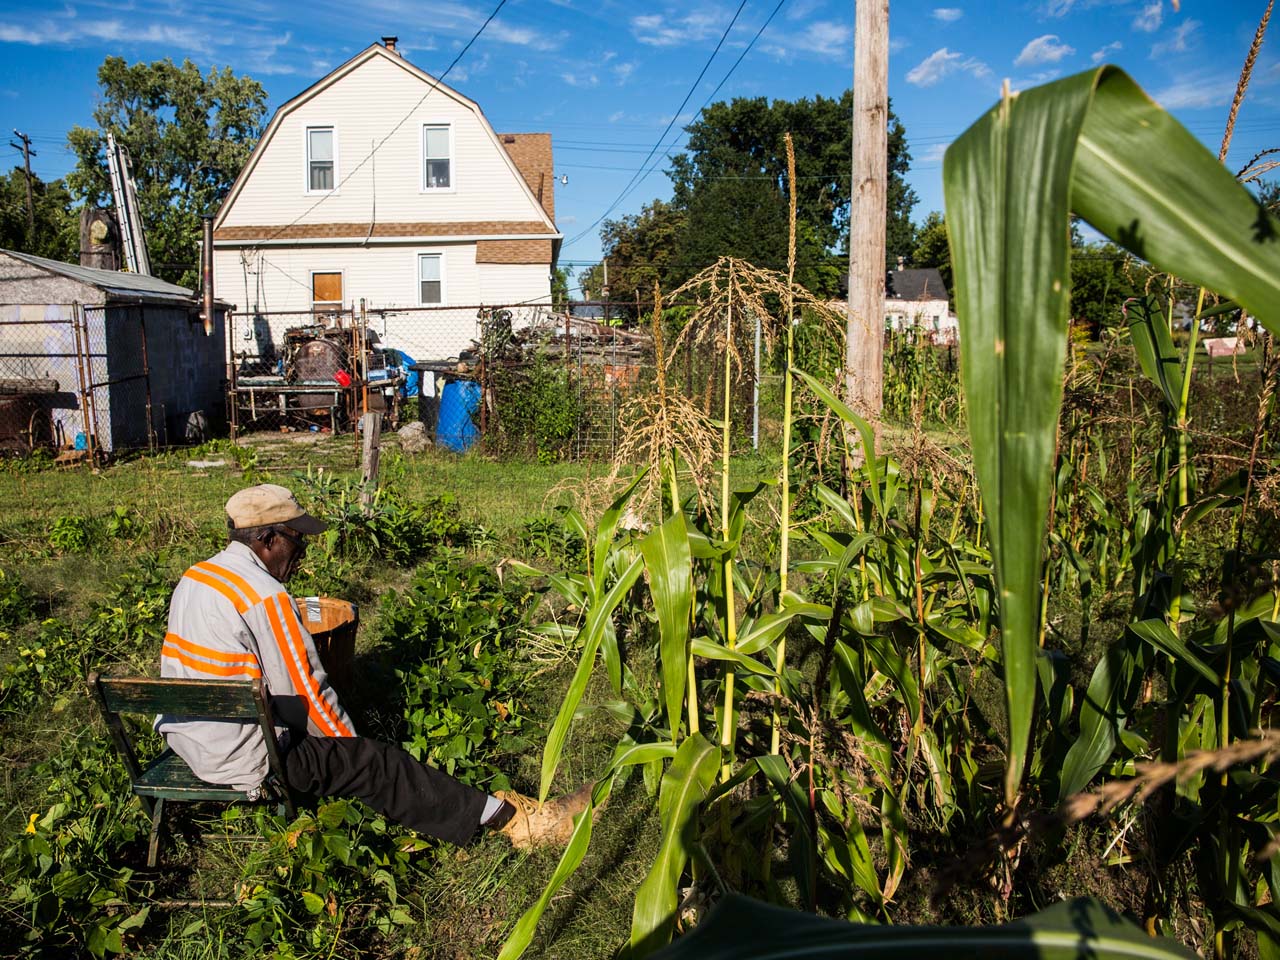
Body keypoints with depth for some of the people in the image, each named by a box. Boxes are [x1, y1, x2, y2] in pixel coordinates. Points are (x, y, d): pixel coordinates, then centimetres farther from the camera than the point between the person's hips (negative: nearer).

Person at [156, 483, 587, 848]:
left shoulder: (195, 577, 7)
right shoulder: (266, 597, -23)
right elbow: (307, 691, -19)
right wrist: (350, 741, 0)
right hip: (242, 761, -10)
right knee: (376, 763, -7)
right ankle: (516, 819, -2)